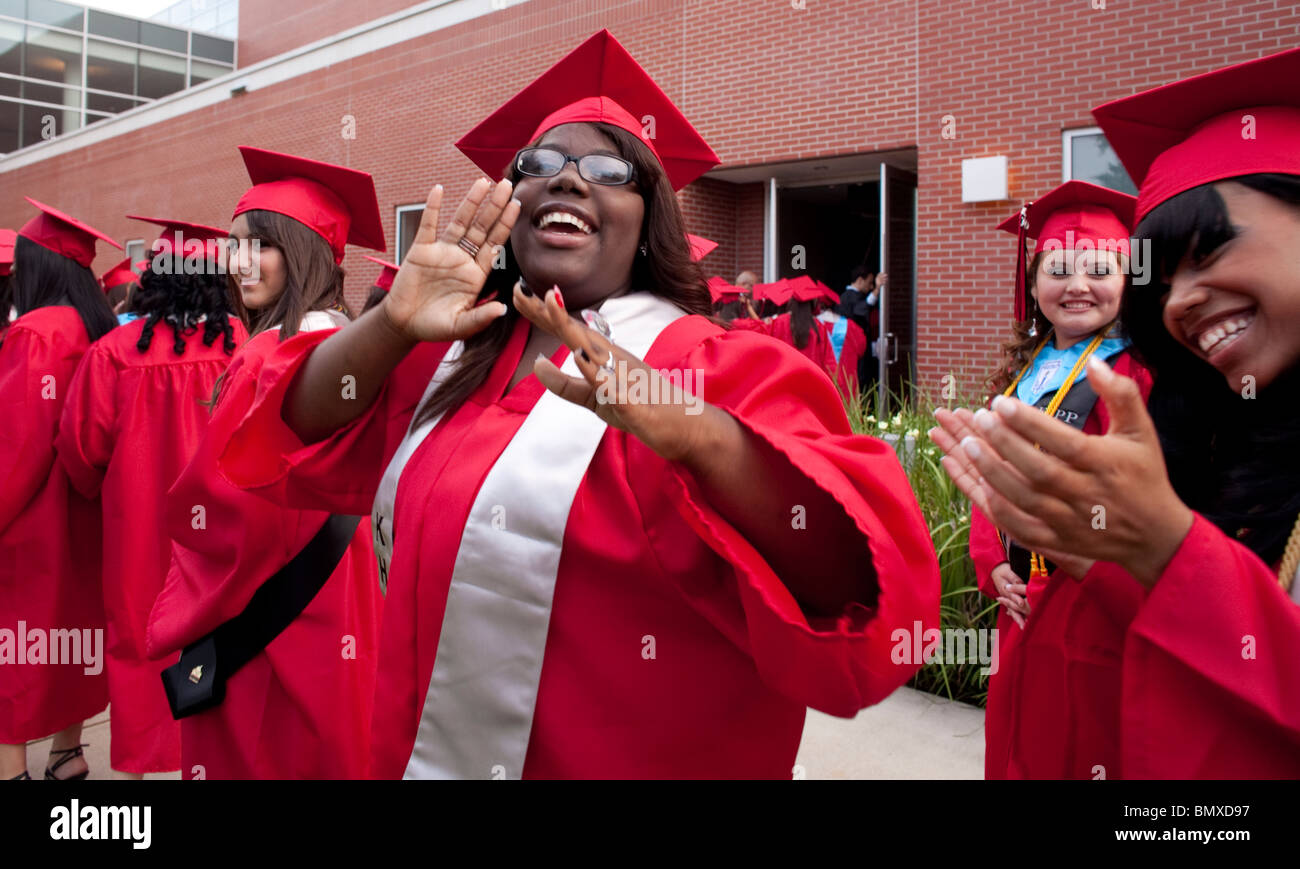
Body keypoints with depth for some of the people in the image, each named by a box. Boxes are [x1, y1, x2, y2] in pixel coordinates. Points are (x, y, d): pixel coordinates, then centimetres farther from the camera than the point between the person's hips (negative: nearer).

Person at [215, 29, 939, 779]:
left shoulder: (714, 365, -14)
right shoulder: (453, 355, 3)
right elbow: (299, 437, -1)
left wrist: (693, 436, -43)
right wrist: (391, 326, -17)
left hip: (615, 761, -4)